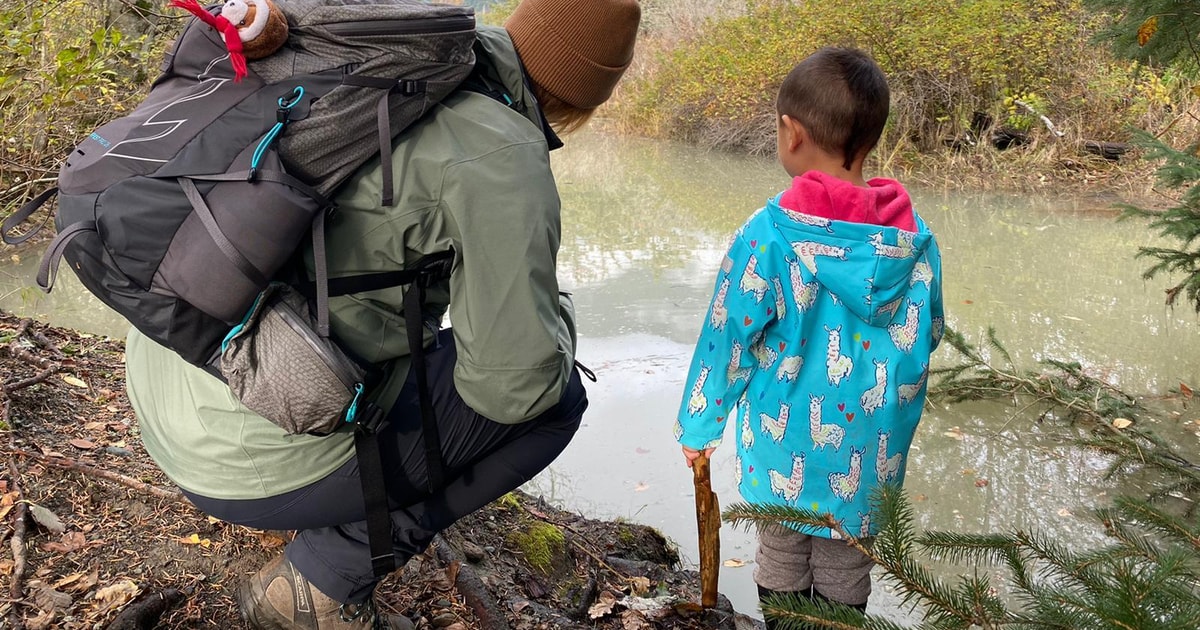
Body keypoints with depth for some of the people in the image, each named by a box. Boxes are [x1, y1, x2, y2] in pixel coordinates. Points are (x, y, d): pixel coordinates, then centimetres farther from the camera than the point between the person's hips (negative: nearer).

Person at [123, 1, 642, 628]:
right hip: (258, 460, -8)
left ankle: (335, 518, 26)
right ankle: (324, 578, 4)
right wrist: (556, 315, 6)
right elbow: (512, 382, -15)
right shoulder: (506, 162, -17)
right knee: (556, 398, 5)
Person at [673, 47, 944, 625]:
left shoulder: (768, 235, -20)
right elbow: (925, 336, 5)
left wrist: (697, 426, 2)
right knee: (846, 567, 19)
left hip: (786, 447, -2)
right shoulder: (914, 239, -8)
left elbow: (727, 341, -13)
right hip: (872, 453, 3)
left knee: (781, 558, 19)